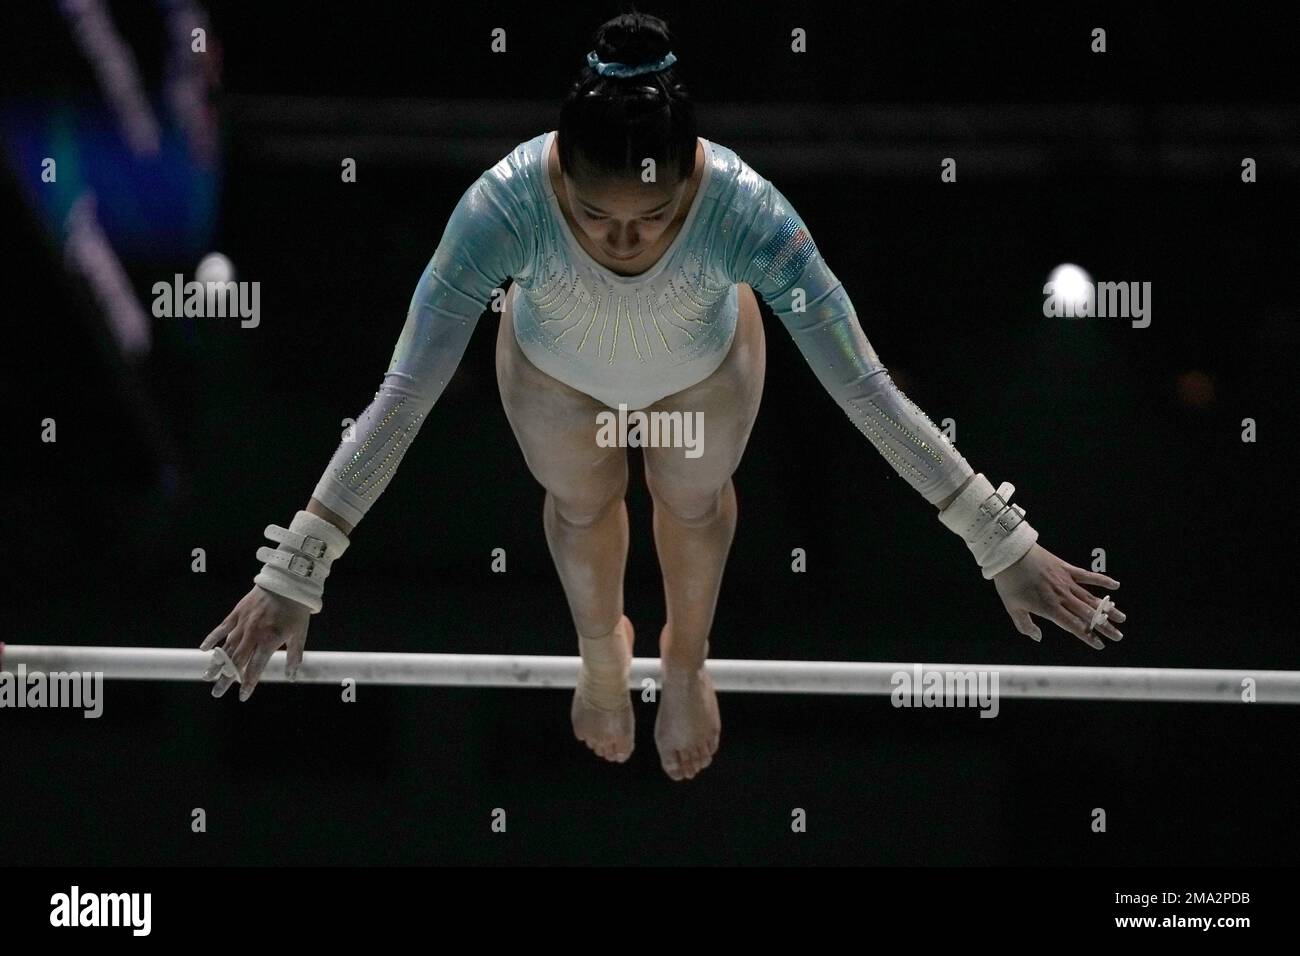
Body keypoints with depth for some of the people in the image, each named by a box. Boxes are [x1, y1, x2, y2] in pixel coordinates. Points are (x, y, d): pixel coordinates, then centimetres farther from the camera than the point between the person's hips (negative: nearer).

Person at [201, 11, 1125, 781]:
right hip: (555, 368, 0)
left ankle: (687, 660, 62)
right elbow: (404, 399, -42)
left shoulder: (745, 210, -46)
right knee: (582, 503, 29)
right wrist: (293, 577, -43)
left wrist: (1005, 547, -35)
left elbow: (867, 389, -38)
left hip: (704, 364, 0)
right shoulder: (505, 205, -47)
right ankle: (604, 650, 63)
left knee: (694, 499, 29)